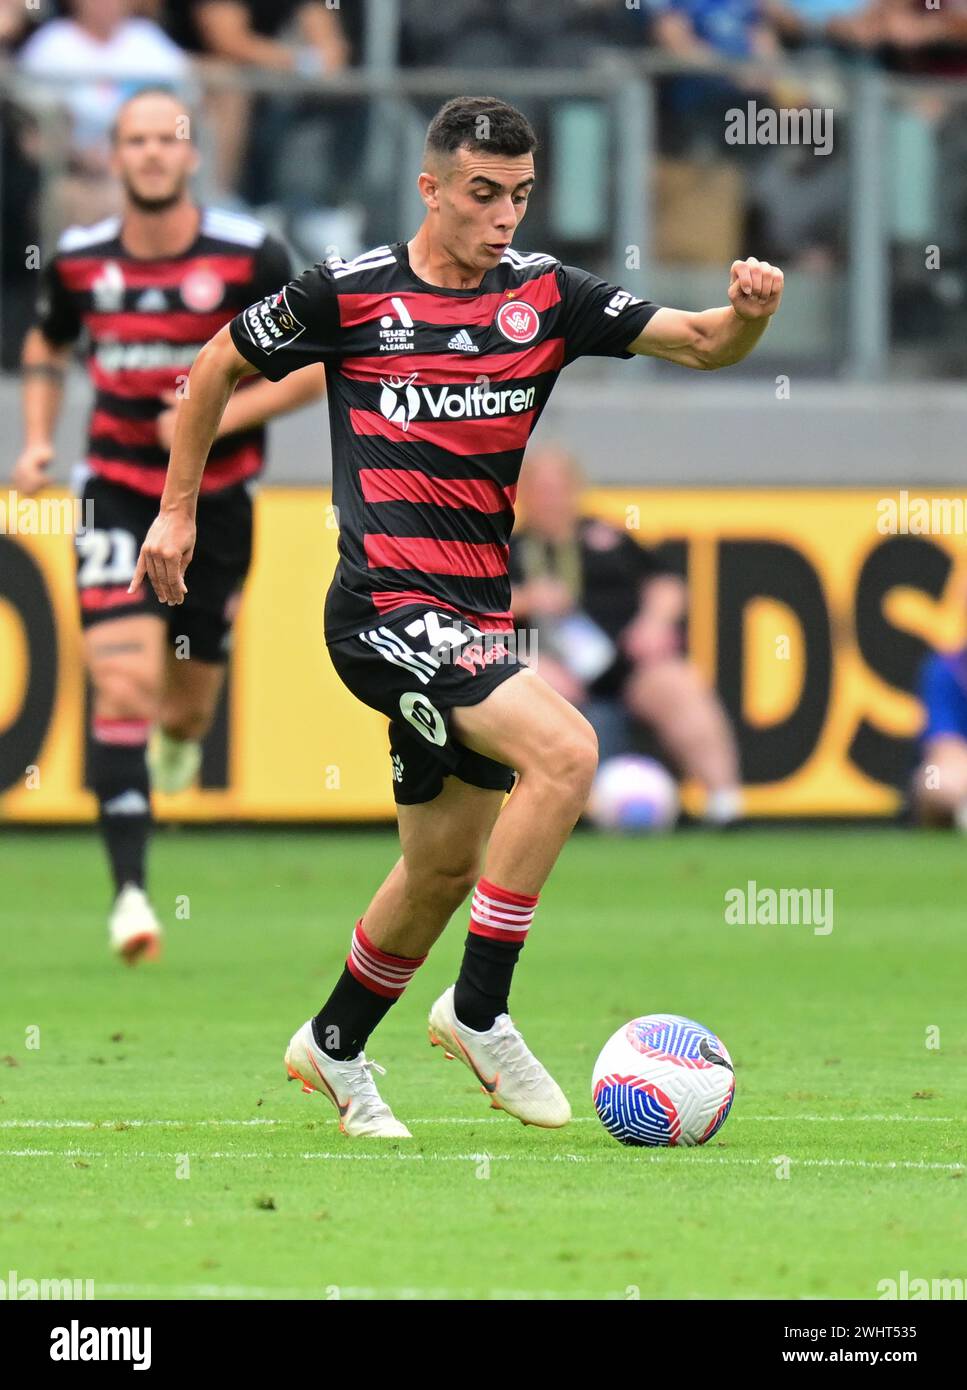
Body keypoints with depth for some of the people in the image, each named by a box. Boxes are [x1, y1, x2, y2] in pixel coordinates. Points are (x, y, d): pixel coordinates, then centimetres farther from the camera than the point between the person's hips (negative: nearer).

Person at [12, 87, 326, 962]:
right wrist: (37, 441, 3)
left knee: (190, 702, 12)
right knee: (123, 684, -17)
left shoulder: (250, 257, -12)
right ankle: (129, 892, -19)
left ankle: (179, 734, 53)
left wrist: (226, 414, -18)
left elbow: (321, 363, -5)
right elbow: (46, 346, 18)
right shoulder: (79, 260, -3)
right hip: (117, 494, 0)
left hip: (217, 499, 0)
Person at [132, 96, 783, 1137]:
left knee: (446, 864, 14)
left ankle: (335, 1048, 36)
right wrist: (178, 505, 12)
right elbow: (220, 365, 10)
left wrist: (746, 313, -24)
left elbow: (696, 342, -3)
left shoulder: (546, 295, 5)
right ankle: (479, 1012, -15)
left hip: (475, 616, 6)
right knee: (561, 748, -25)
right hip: (384, 607, -6)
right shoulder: (348, 291, -4)